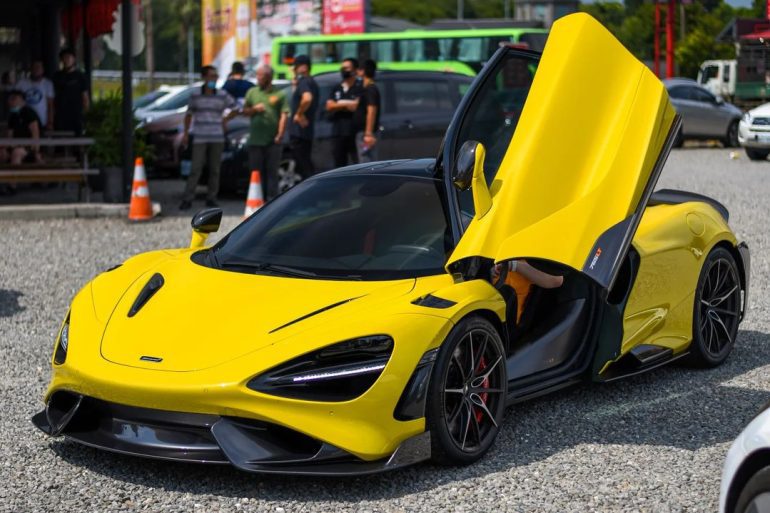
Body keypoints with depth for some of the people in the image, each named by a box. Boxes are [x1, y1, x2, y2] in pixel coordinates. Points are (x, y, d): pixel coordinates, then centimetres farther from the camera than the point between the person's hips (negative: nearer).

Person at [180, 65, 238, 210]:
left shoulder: (222, 95, 4)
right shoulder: (195, 95, 3)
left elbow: (235, 109, 15)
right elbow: (189, 114, 11)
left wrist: (225, 120, 7)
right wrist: (186, 133, 7)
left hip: (217, 138, 2)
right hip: (200, 138, -1)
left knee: (215, 170, 5)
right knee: (195, 169, -6)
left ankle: (211, 198, 14)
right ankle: (187, 199, -4)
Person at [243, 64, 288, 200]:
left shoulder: (279, 94, 2)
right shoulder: (252, 92, 13)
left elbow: (284, 115, -4)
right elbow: (245, 111, 15)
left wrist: (280, 134, -13)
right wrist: (254, 109, -7)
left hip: (272, 140, -3)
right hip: (255, 140, 3)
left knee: (272, 171, -2)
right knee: (256, 171, 4)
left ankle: (272, 198, 0)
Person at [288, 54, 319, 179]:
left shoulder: (303, 81, -14)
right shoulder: (311, 82, 17)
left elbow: (307, 98, -33)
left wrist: (299, 114, -22)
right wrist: (295, 86, 15)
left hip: (299, 131, -10)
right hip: (308, 131, 10)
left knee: (302, 165, -9)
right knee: (306, 165, 15)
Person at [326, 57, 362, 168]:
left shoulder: (360, 88, 0)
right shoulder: (337, 89, 18)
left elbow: (357, 106, -12)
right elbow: (329, 106, 5)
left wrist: (338, 105, -4)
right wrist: (347, 105, -7)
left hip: (354, 132, -6)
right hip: (337, 132, 6)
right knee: (339, 164, 10)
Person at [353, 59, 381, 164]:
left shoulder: (370, 89, -13)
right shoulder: (370, 89, 17)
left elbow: (371, 111, -21)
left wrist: (368, 134, -26)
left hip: (365, 133, -10)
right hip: (362, 132, 10)